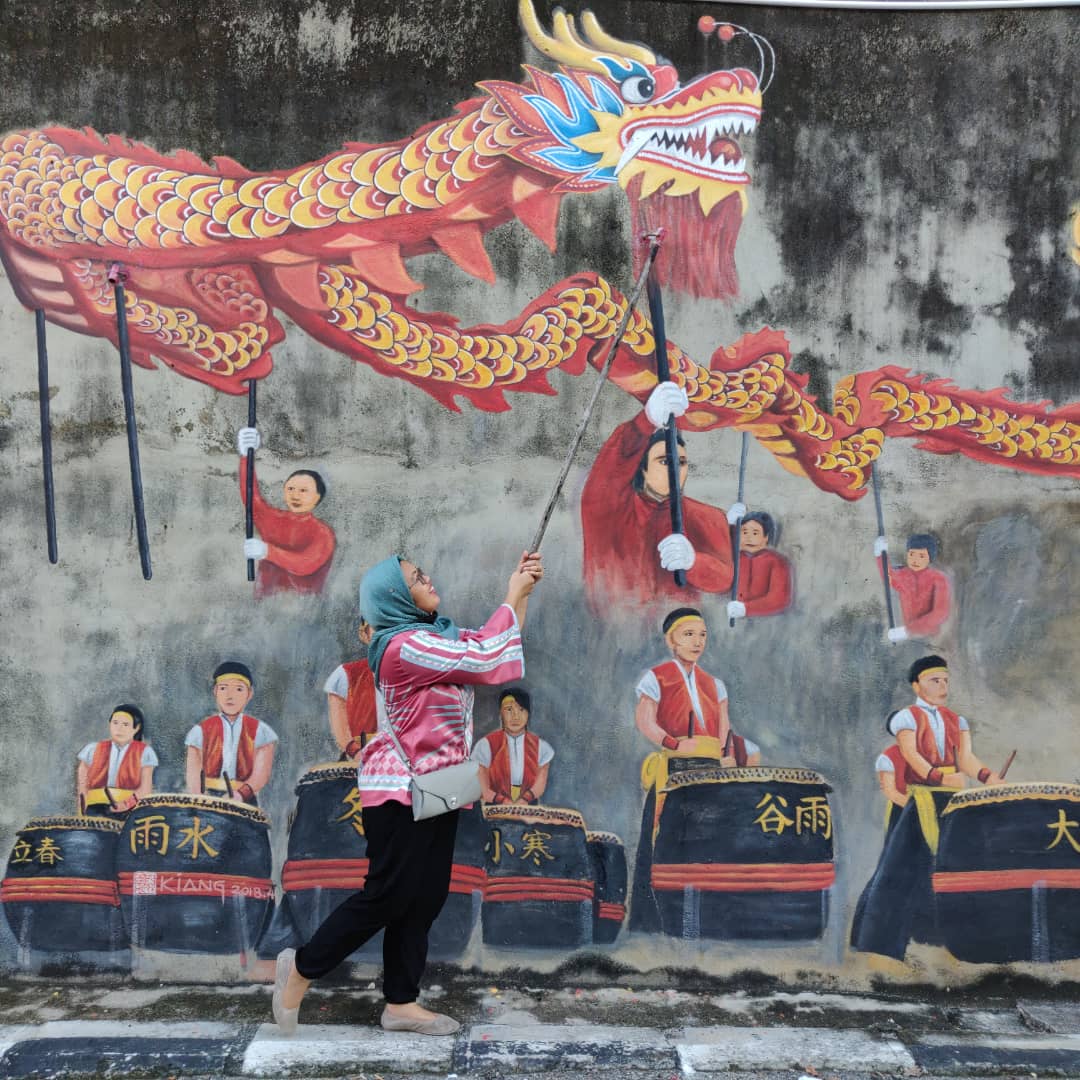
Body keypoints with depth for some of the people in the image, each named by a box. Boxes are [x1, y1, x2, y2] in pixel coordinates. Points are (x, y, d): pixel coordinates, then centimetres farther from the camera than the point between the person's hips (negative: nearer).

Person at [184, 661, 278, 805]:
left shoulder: (260, 731, 6)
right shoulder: (201, 731, 9)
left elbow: (261, 774, -5)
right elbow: (193, 774, 1)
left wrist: (241, 794, -24)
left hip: (244, 803, 0)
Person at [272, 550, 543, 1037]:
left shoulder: (433, 634, 9)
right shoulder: (405, 646, -21)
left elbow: (495, 645, 16)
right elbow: (487, 657, -24)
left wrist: (523, 591, 6)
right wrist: (513, 595, -14)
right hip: (400, 792, -9)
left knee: (425, 898, 11)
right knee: (388, 893, -2)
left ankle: (401, 1002, 21)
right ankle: (301, 968, 15)